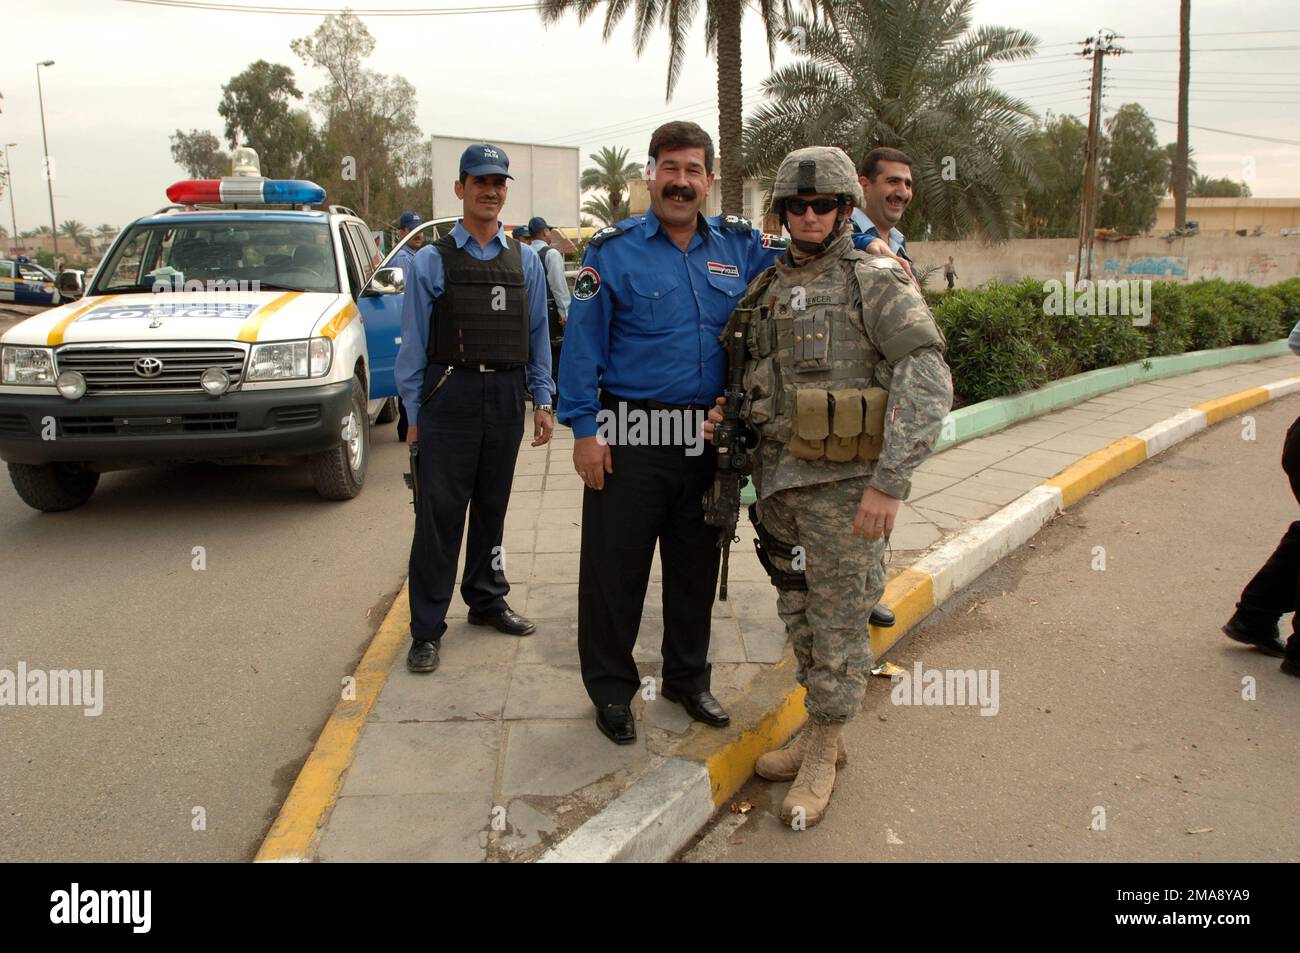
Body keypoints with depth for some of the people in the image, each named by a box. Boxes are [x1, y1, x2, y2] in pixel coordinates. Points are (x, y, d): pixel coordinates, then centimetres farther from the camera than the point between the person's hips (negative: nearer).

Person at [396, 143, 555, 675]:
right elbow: (413, 345, -1)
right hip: (450, 396, -3)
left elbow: (538, 334, 12)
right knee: (440, 515, -2)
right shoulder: (432, 261, 0)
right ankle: (426, 629, 5)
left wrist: (543, 401, 7)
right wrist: (414, 414, -5)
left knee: (493, 508, 16)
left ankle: (487, 601, 32)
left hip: (507, 397, 4)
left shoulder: (525, 261, 10)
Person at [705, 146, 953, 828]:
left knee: (838, 622, 4)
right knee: (799, 612, 16)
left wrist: (889, 482, -24)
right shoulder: (767, 288, 12)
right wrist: (725, 414, 3)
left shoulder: (877, 282, -8)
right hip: (777, 481, 6)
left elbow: (928, 381, -17)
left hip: (845, 485, -6)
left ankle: (823, 755, 18)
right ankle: (819, 726, 33)